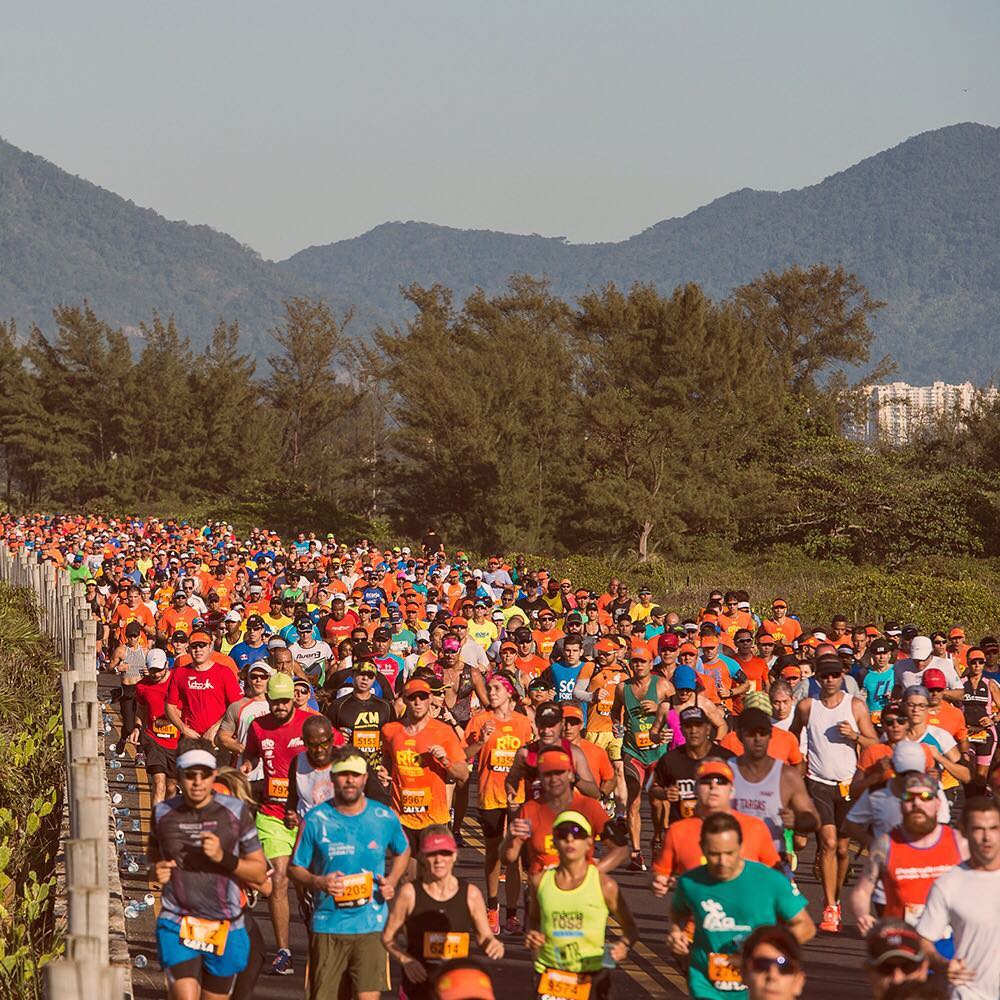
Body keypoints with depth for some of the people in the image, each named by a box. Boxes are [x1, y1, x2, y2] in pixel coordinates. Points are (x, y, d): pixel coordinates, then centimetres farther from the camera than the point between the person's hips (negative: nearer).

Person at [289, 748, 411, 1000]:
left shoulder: (385, 817, 1)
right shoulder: (315, 819, -3)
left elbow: (403, 852, 21)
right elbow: (295, 868, 4)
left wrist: (391, 881, 4)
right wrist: (318, 882, -16)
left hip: (371, 925, 0)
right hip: (327, 925, 0)